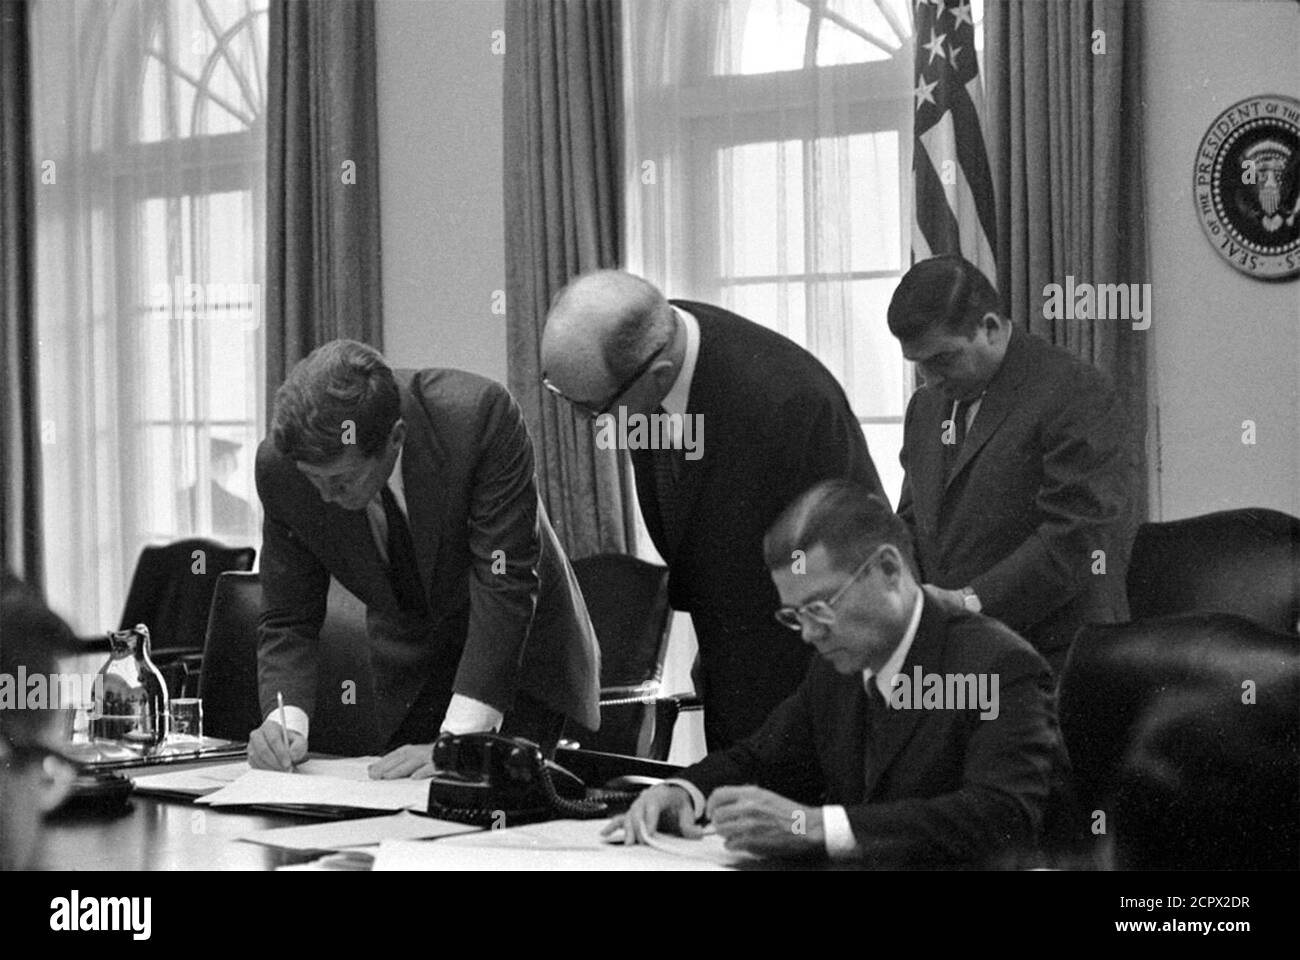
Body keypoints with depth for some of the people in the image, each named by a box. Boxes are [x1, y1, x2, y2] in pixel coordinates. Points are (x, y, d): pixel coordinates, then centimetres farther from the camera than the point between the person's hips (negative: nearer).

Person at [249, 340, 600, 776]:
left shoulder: (480, 417, -33)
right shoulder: (280, 466, -22)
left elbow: (505, 581, -33)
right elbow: (287, 620, -12)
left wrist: (458, 740, -37)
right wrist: (286, 720, -32)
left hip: (524, 652, -3)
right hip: (409, 667, 3)